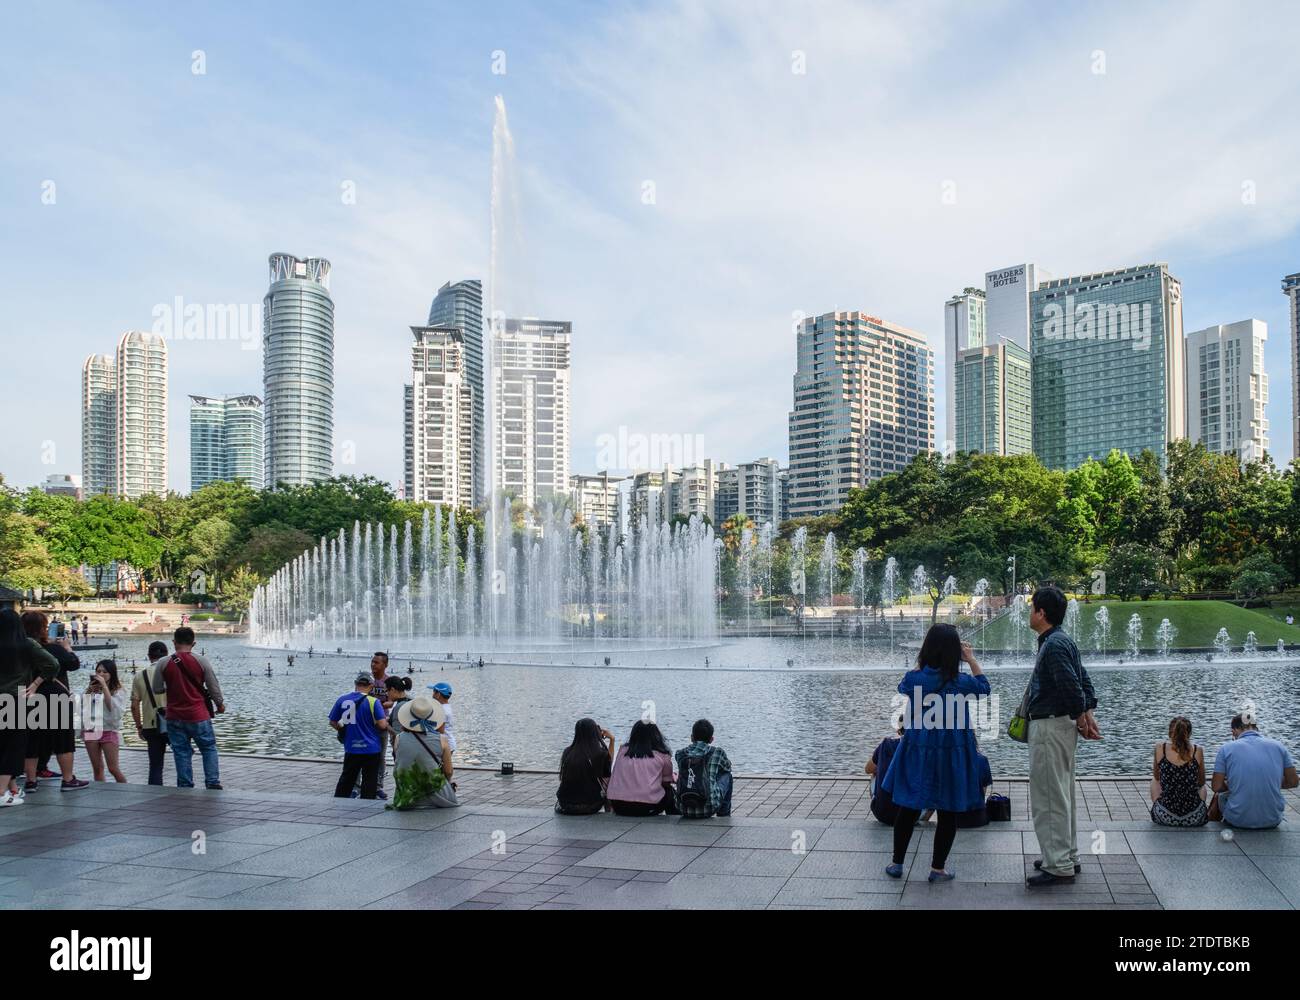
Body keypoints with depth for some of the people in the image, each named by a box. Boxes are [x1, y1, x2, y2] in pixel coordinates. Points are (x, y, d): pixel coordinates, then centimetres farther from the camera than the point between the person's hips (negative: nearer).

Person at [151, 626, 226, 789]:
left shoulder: (164, 664, -5)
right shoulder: (201, 662, -6)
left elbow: (156, 689, 3)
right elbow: (214, 687, -1)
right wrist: (220, 704, 16)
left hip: (175, 718, 1)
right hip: (199, 715, -1)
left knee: (181, 752, 9)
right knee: (209, 748, 10)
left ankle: (185, 786, 10)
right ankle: (213, 783, 4)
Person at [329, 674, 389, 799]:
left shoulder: (342, 699, -1)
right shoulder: (374, 702, -12)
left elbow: (333, 722, 6)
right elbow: (382, 725, -16)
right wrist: (386, 720, 6)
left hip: (350, 748, 3)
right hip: (371, 749, -3)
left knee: (346, 779, 17)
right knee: (369, 781, 7)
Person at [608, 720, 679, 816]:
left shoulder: (622, 750, 10)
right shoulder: (662, 756, 2)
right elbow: (667, 781, 13)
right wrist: (675, 777, 35)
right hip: (647, 808, -4)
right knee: (670, 791, 28)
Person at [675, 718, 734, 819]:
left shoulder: (680, 754, 4)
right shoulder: (717, 752, -3)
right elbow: (728, 767, 19)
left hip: (685, 811, 3)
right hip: (707, 809, -3)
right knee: (727, 775, 21)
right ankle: (724, 816, 30)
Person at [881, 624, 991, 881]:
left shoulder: (913, 678, -11)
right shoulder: (961, 683, -13)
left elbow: (903, 686, 13)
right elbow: (983, 687, 9)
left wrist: (920, 664, 18)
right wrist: (972, 660, 18)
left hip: (917, 753, 2)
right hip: (951, 755, -2)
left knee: (908, 808, 12)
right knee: (947, 812, 10)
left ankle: (897, 863, 19)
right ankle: (938, 868, 16)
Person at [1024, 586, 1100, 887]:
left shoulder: (1054, 644, -19)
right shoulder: (1062, 641, 14)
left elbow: (1072, 686, -23)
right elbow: (1083, 682, 14)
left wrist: (1081, 718, -9)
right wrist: (1088, 715, 5)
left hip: (1050, 728, -11)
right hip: (1060, 726, 11)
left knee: (1047, 799, -4)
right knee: (1062, 796, 18)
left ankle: (1059, 867, 1)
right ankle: (1068, 858, 28)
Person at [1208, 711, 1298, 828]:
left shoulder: (1226, 749, -7)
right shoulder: (1278, 746, 0)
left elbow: (1217, 787, -8)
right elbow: (1293, 782, 5)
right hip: (1273, 821, 3)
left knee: (1219, 796, 32)